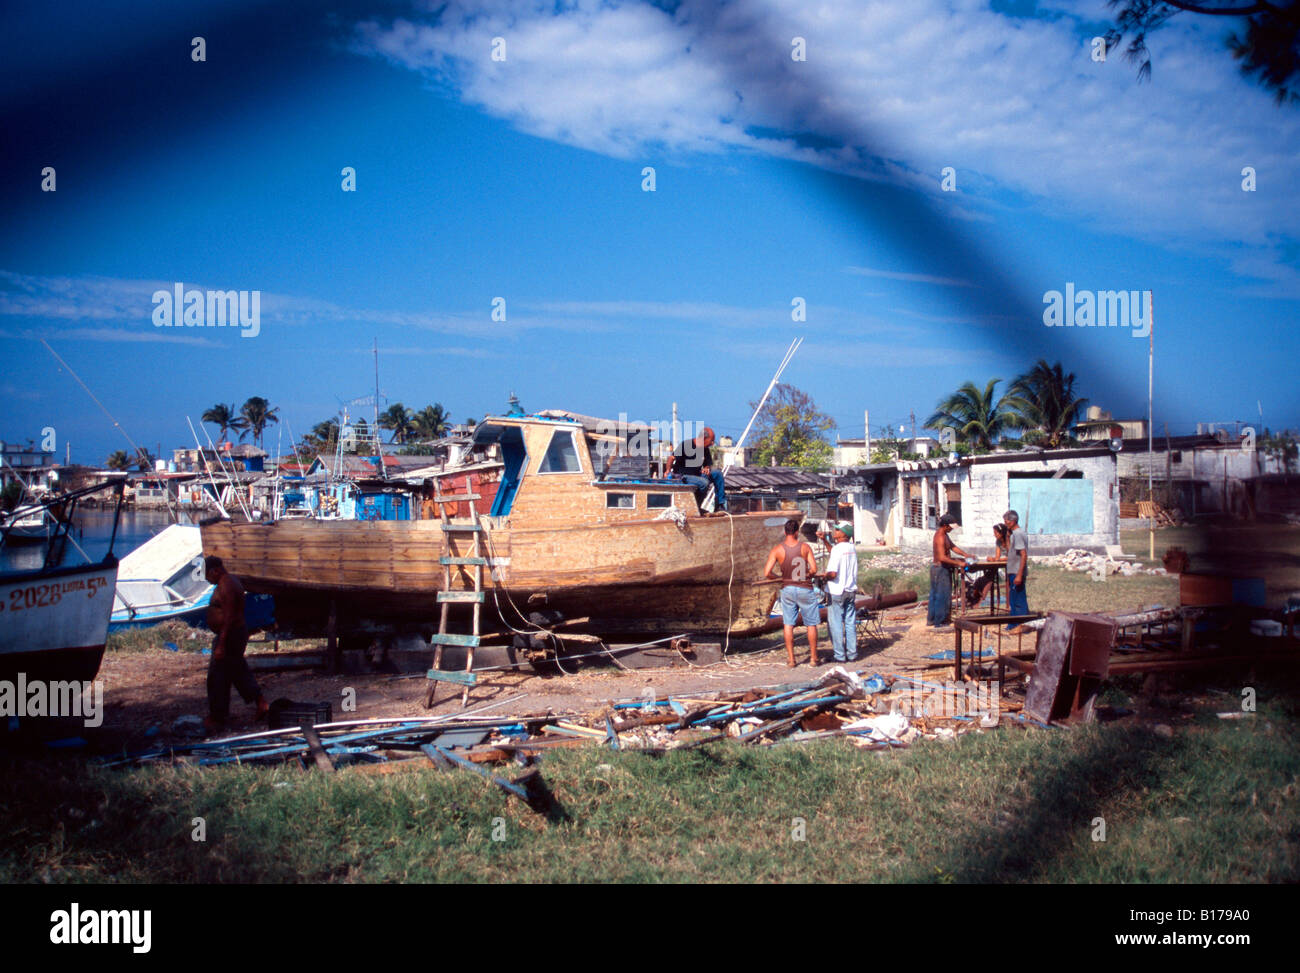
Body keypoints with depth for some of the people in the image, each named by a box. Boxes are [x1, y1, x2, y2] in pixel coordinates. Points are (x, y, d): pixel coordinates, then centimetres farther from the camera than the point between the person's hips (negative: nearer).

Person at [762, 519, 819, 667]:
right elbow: (814, 569, -12)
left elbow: (766, 573, -12)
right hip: (805, 589, -1)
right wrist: (807, 575, 9)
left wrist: (777, 577, 8)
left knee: (788, 624, 8)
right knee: (811, 624, 10)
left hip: (787, 589, 1)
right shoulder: (805, 547, -8)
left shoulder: (777, 550, -7)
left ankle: (791, 659, 9)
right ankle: (813, 657, 15)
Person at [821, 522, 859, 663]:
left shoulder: (837, 549, -17)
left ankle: (839, 655, 4)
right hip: (851, 591, 7)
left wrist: (824, 576, -3)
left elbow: (833, 573, -22)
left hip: (837, 592, -7)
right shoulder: (852, 548, 5)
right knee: (850, 623, 11)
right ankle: (852, 654, 14)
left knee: (836, 624, 2)